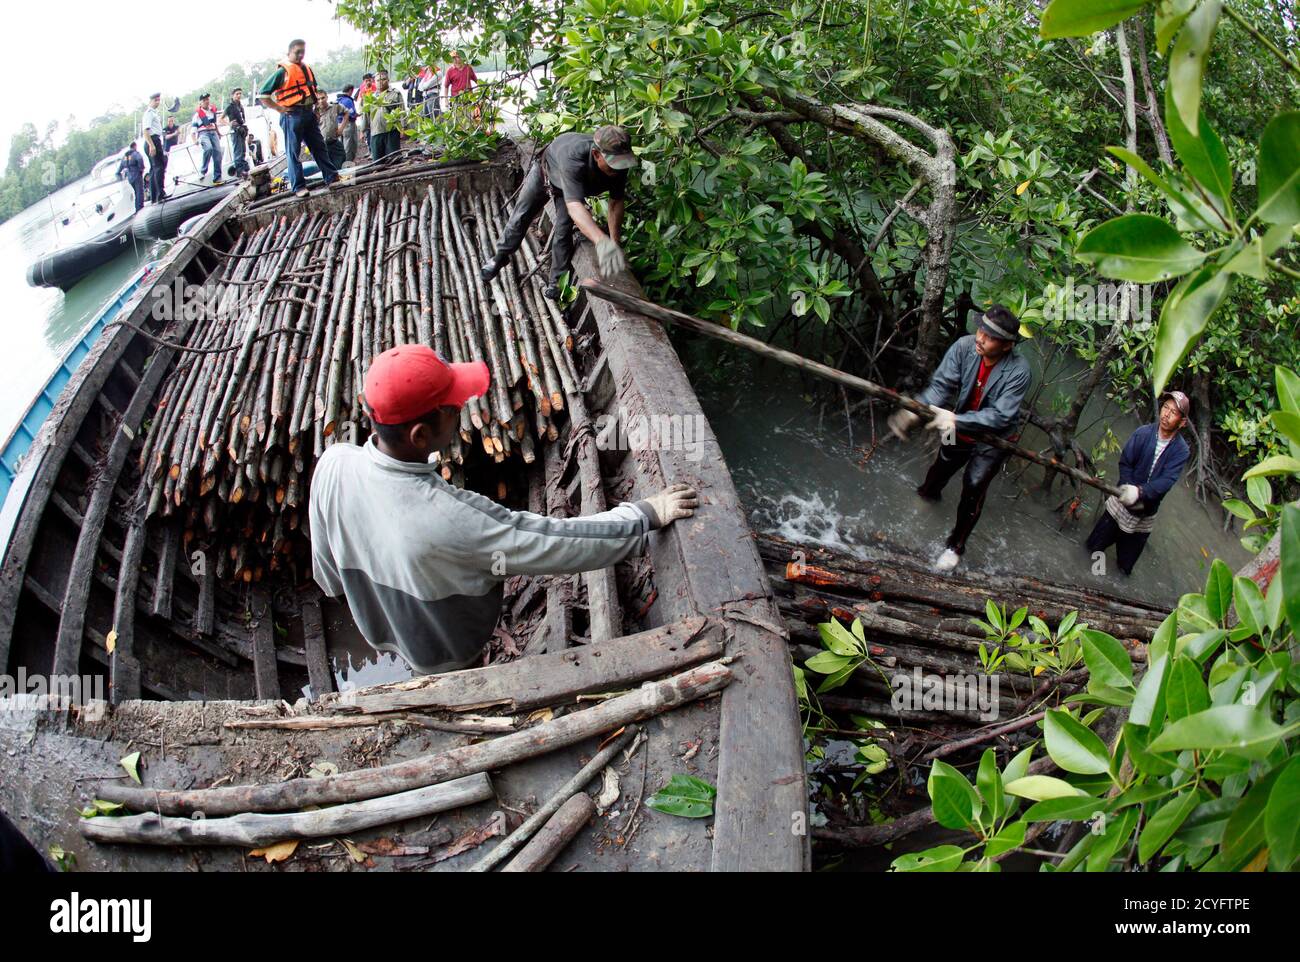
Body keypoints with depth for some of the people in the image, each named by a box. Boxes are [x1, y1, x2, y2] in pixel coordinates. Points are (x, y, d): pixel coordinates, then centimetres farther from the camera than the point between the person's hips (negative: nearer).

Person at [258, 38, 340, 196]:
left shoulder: (307, 69, 14)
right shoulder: (283, 71, -6)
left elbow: (313, 89, 33)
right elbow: (263, 94, -6)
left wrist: (319, 96, 14)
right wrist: (279, 108, -11)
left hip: (309, 113, 7)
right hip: (292, 115, -7)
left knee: (319, 147, 9)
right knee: (294, 152, -1)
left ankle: (331, 177, 15)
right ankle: (298, 186, 1)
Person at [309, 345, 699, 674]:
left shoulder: (332, 465, -27)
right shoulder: (453, 518, -44)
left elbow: (329, 579, -9)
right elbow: (565, 544, -35)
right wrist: (649, 513, -22)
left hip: (377, 633, 5)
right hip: (449, 657, -5)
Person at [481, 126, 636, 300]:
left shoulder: (619, 164, -36)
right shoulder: (573, 157, -52)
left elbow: (616, 202, -20)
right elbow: (574, 205, -64)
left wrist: (615, 243, -27)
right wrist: (602, 241, -79)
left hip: (574, 183, 3)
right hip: (545, 171, -3)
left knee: (563, 230, -8)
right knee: (520, 217, 8)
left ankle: (557, 282, 10)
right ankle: (501, 257, 33)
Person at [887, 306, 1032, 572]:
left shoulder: (1018, 371, -34)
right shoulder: (965, 346, -26)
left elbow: (1000, 416, -37)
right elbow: (941, 385, -26)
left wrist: (956, 420, -48)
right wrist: (914, 412, -43)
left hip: (993, 439, -4)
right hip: (959, 428, 4)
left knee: (973, 490, -4)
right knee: (942, 466, 28)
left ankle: (956, 545, 18)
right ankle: (929, 492, 64)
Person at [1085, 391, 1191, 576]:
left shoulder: (1181, 451, -16)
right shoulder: (1143, 433, -17)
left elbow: (1167, 480, -26)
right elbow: (1125, 462, -14)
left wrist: (1140, 491, -40)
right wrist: (1127, 488, -27)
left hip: (1146, 511, 0)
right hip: (1124, 499, 0)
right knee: (1095, 544, 14)